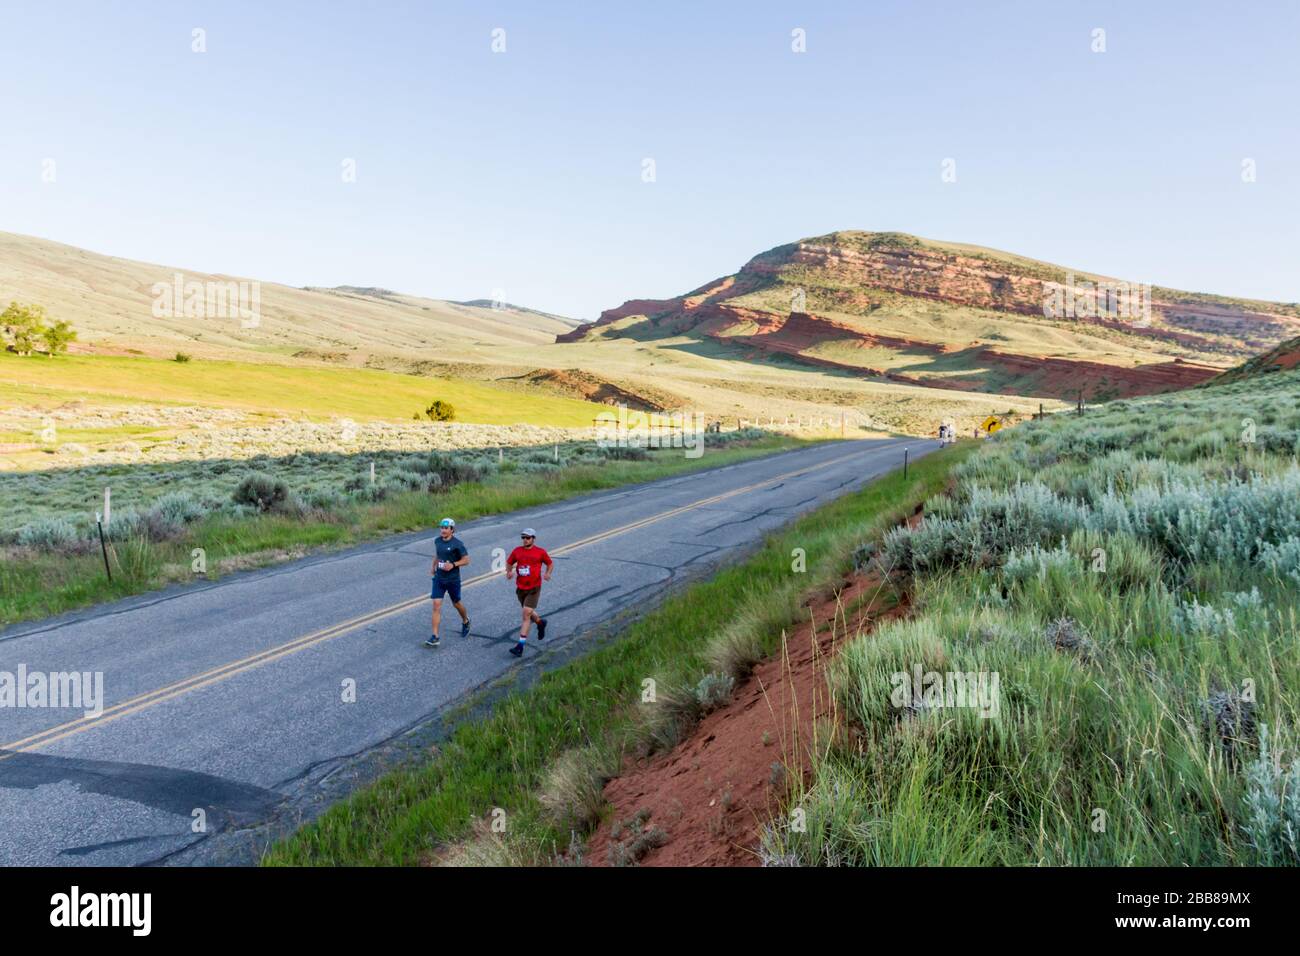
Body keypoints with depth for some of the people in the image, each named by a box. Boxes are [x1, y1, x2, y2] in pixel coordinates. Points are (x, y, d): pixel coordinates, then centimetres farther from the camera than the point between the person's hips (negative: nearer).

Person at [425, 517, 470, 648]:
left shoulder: (457, 544, -14)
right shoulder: (437, 541, 2)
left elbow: (466, 560, -9)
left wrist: (453, 565, -21)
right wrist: (433, 566, 20)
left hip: (453, 579, -4)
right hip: (439, 578, 4)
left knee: (456, 603, 15)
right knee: (436, 605, -6)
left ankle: (465, 622, 46)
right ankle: (435, 637, -7)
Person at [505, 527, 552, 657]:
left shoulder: (540, 552, -4)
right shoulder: (517, 551, 3)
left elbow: (550, 563, 10)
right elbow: (509, 562, 16)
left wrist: (547, 573, -9)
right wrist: (509, 571, -4)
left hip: (534, 588, -4)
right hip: (520, 588, 4)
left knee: (526, 614, -12)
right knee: (528, 613, 19)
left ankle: (520, 646, -11)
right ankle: (540, 622, 53)